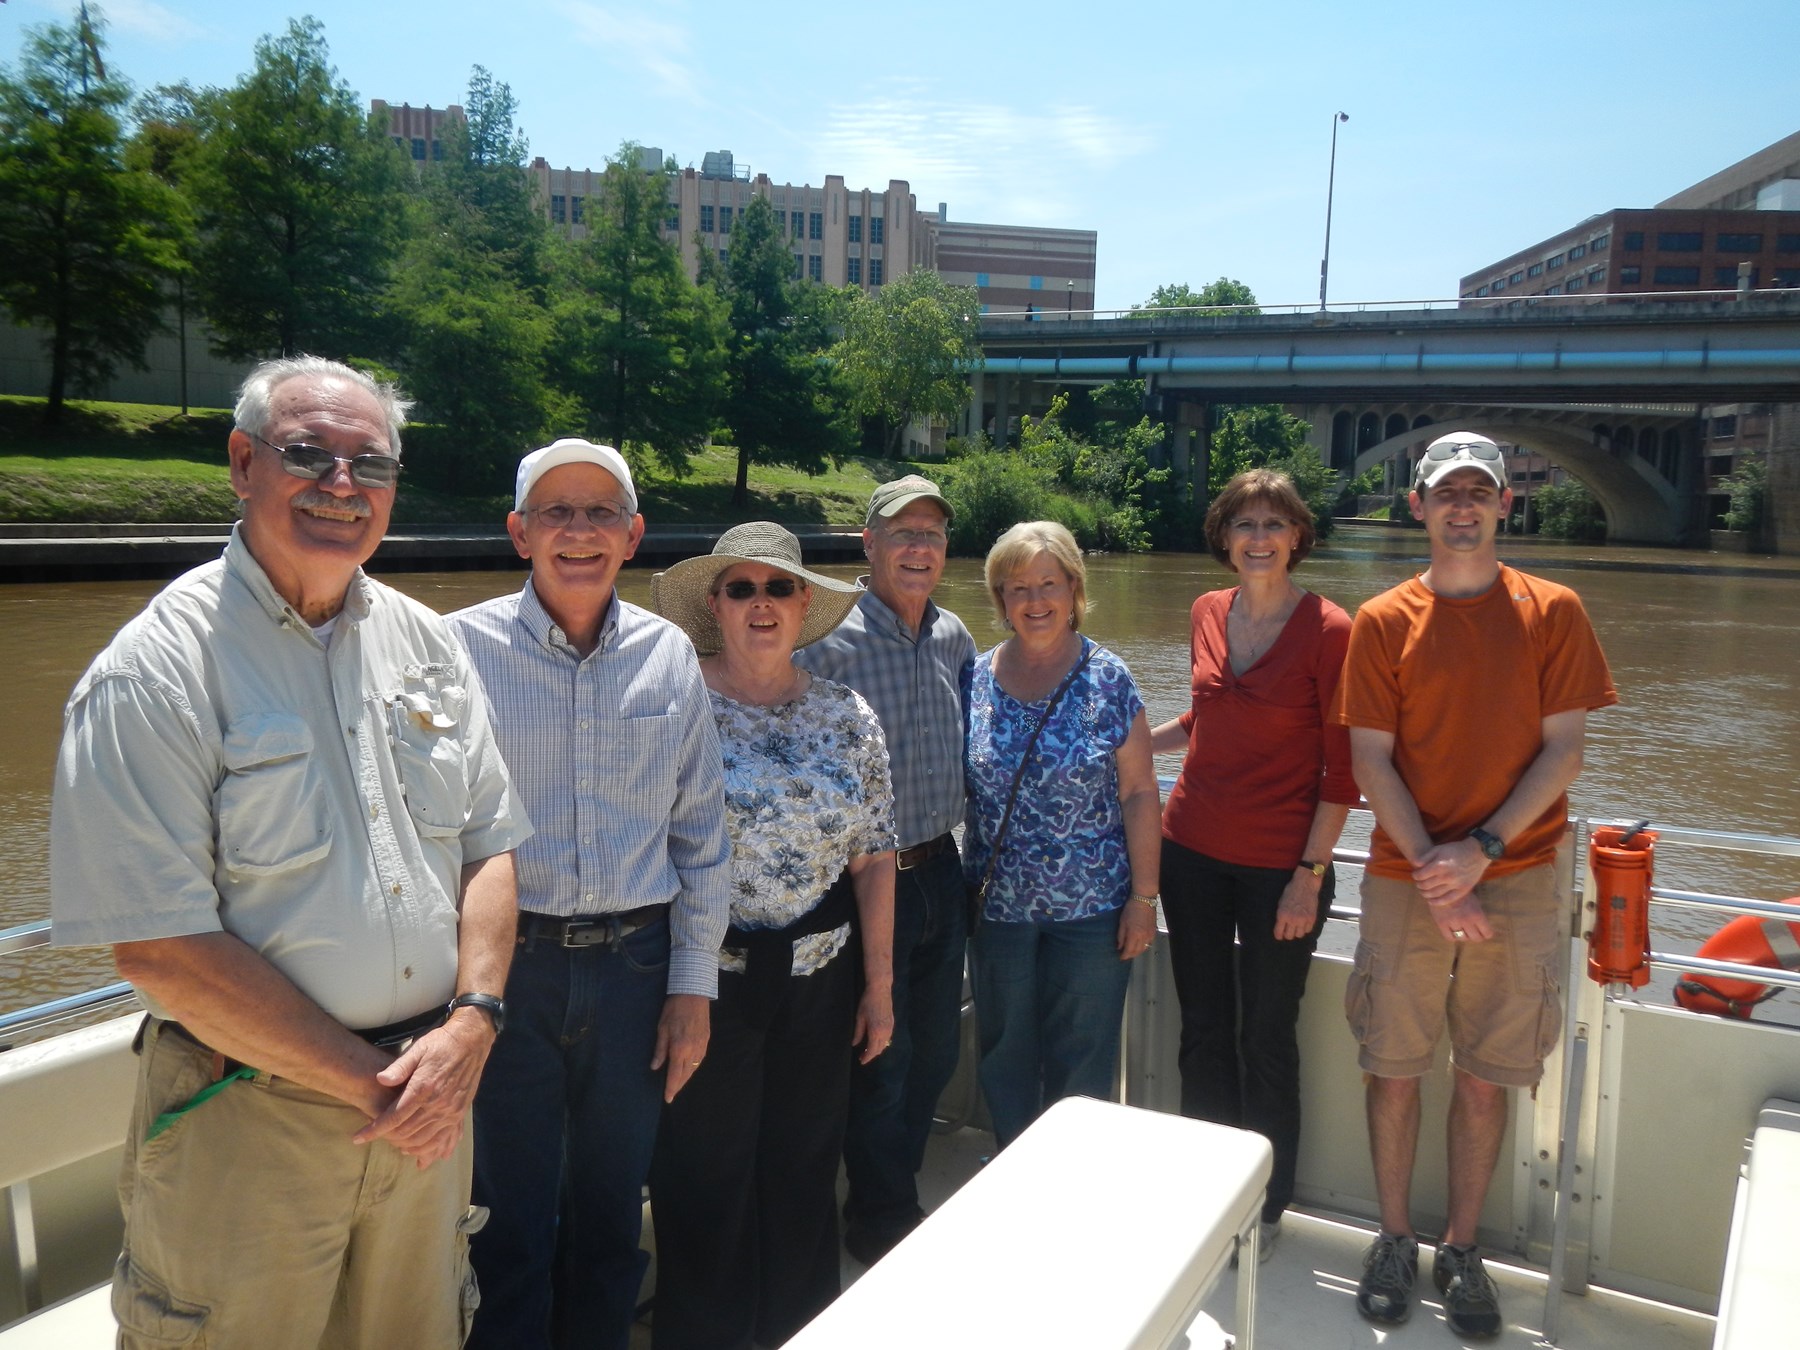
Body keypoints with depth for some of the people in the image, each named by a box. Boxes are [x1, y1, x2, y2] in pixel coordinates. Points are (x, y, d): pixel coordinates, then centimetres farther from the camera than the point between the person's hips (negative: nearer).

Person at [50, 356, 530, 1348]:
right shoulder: (157, 670, -12)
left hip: (431, 1104, 5)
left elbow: (488, 845, 7)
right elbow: (160, 943, -16)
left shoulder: (424, 642, 5)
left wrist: (470, 1021, -9)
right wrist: (367, 1082, -14)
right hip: (248, 1116, -5)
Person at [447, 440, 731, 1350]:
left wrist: (693, 983, 6)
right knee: (509, 1226, 7)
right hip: (505, 966, -3)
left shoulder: (669, 654, 4)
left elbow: (702, 832, 8)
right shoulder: (462, 646, -5)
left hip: (634, 964, 3)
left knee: (611, 1217, 17)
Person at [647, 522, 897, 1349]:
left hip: (818, 982, 4)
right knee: (702, 1183, 9)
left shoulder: (848, 717, 3)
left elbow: (875, 858, 6)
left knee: (804, 1175, 17)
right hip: (707, 982, -3)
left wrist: (880, 985, 6)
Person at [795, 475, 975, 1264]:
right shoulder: (829, 640, -15)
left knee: (935, 1050, 17)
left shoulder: (955, 637, 6)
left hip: (939, 871, 7)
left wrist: (947, 852, 14)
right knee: (880, 1059, 7)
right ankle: (882, 1222, 28)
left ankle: (895, 1196, 38)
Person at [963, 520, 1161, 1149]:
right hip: (999, 907, 3)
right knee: (1005, 1058, 16)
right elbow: (957, 786, 7)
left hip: (1092, 909, -3)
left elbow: (1139, 792, -6)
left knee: (1082, 1065, 10)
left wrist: (1144, 896, -8)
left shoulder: (1107, 680, -7)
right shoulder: (977, 678, 0)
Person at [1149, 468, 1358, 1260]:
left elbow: (1341, 769, -9)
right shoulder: (1208, 615, 5)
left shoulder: (1328, 631, -10)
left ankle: (1266, 1208, 29)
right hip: (1192, 852, 5)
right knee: (1203, 1030, 14)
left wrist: (1311, 873, -12)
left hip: (1281, 866, -4)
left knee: (1266, 1039, 9)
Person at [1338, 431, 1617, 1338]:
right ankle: (1394, 1239, 25)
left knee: (1485, 1079, 8)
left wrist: (1482, 850, -13)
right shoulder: (1382, 622, 1)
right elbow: (1371, 762, -2)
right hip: (1405, 880, 0)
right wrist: (1435, 874, -12)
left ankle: (1460, 1251, 25)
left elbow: (1563, 750, -2)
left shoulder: (1552, 613, 2)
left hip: (1516, 882, 0)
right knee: (1394, 1069, 7)